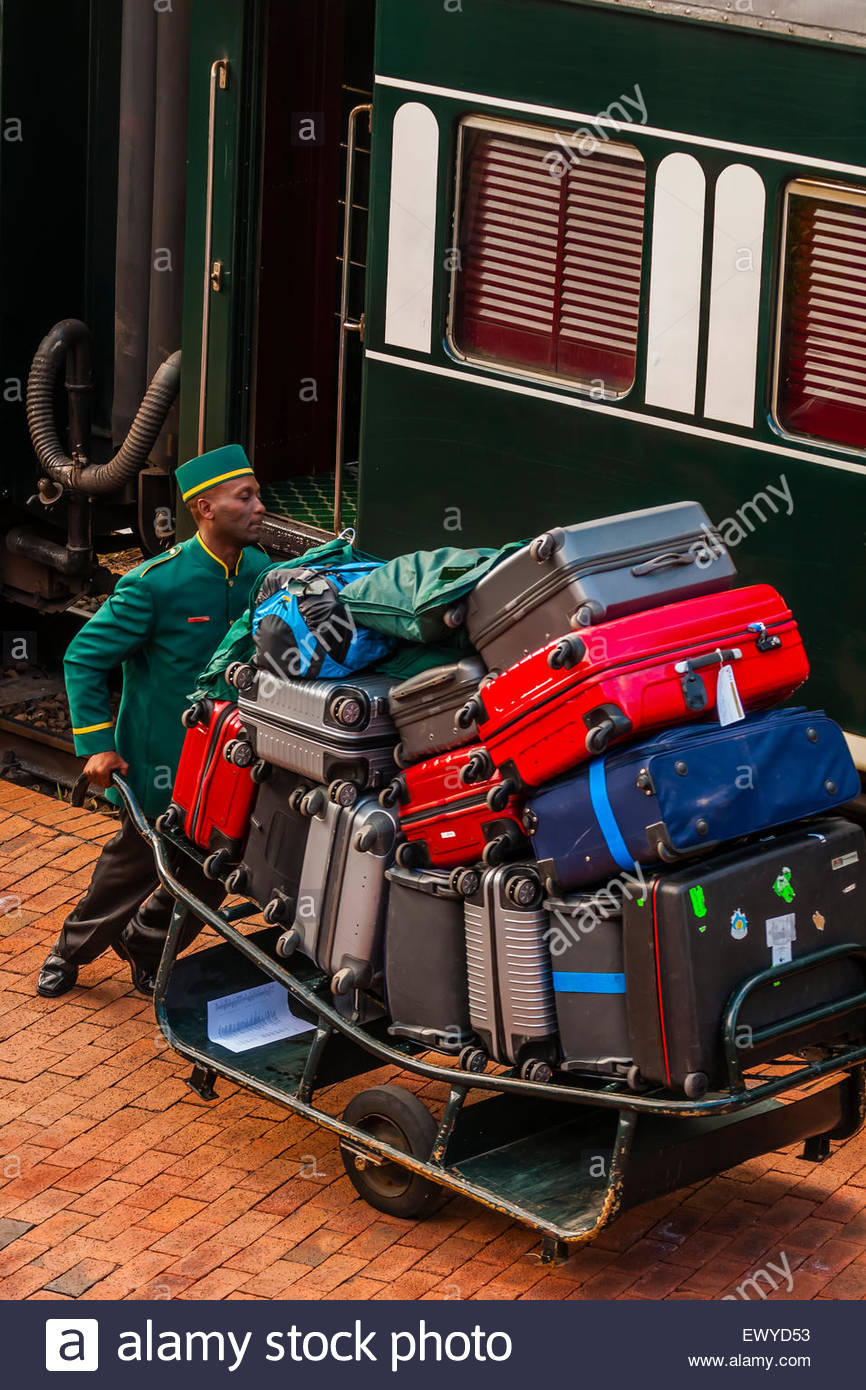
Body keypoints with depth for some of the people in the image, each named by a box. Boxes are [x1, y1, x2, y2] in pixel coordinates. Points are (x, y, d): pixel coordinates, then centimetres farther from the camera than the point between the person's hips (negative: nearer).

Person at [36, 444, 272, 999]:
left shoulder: (262, 572, -4)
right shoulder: (156, 583, -19)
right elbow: (85, 658, -11)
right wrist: (98, 744, -15)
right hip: (161, 760, -5)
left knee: (209, 872, 11)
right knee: (136, 861, 9)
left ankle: (145, 945, 37)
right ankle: (72, 951, 34)